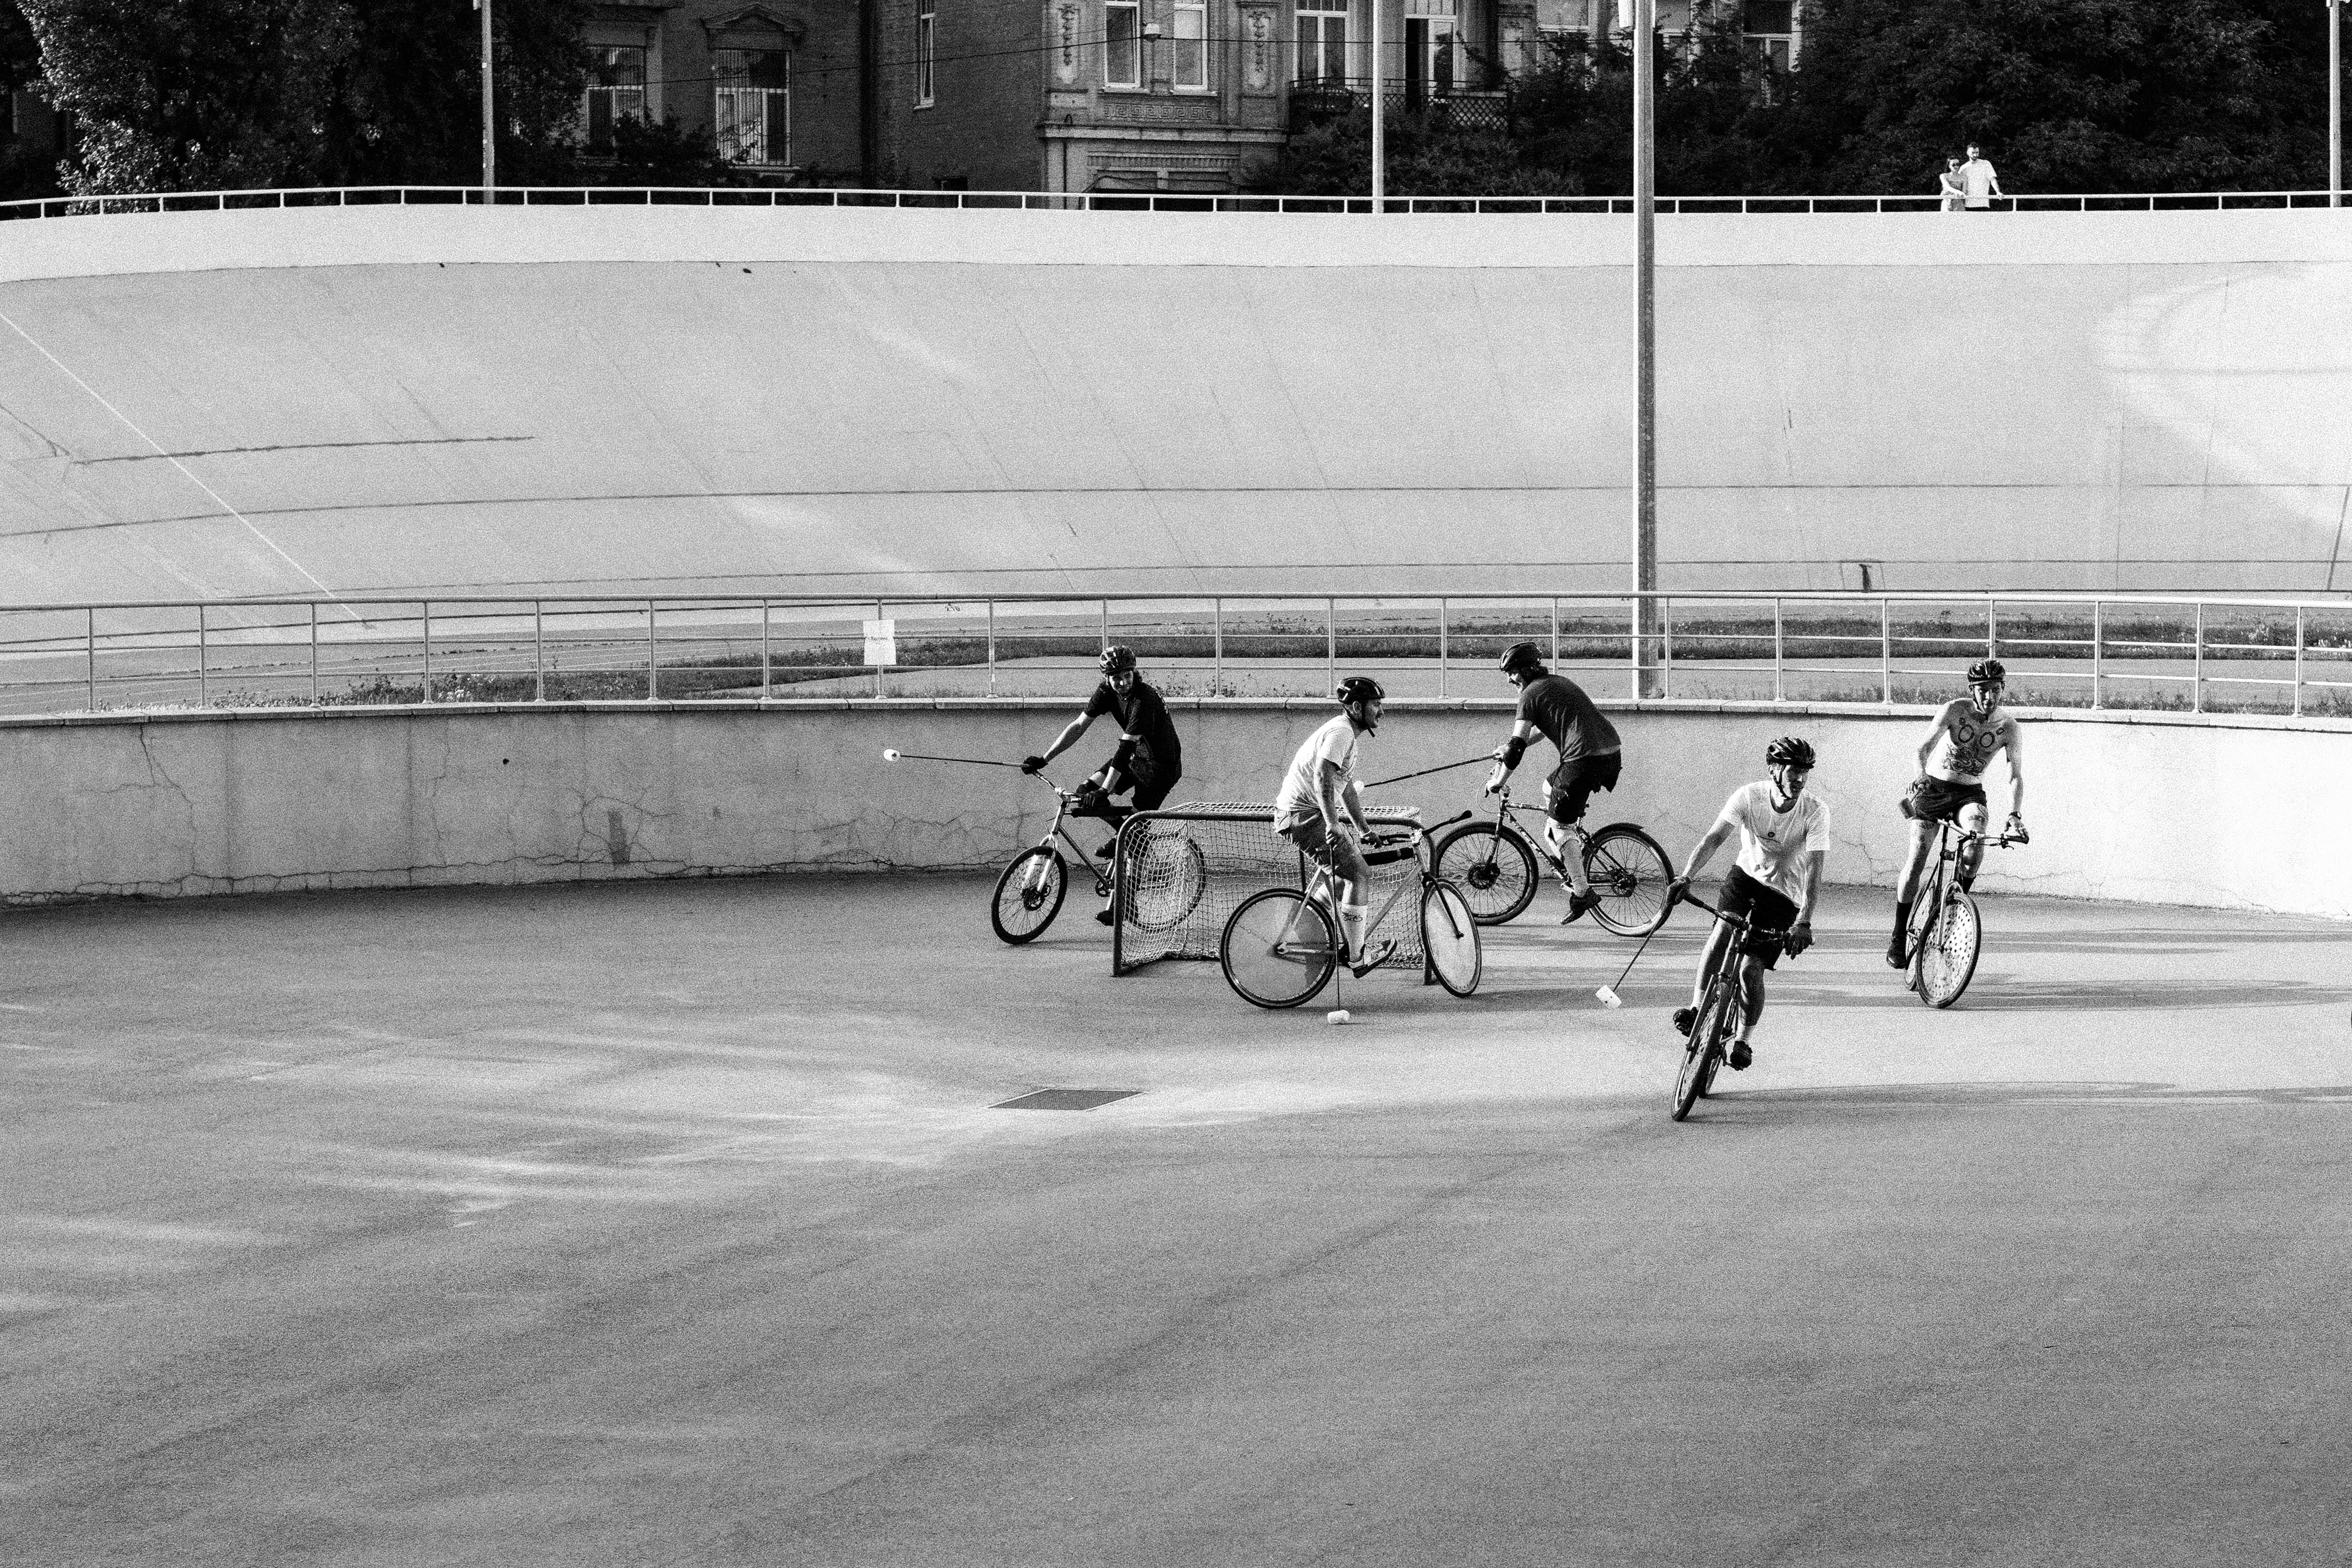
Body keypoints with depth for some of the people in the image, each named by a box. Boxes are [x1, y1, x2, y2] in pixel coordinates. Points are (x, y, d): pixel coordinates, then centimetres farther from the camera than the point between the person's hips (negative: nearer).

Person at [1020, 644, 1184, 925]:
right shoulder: (1107, 692, -8)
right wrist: (1043, 760, -14)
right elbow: (1079, 726, -7)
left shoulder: (1144, 699, -31)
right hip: (1136, 755, 8)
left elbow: (1126, 747, -34)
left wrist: (1104, 791, -38)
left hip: (1162, 766, -8)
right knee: (1085, 794, -9)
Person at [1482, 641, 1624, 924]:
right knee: (1550, 787, 29)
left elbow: (1517, 746, -4)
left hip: (1584, 758, -9)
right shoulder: (1559, 682, 24)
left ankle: (1582, 894, 1)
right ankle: (1569, 860, 26)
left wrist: (1497, 782, 7)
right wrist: (1508, 748, 44)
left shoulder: (1531, 693, -1)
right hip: (1612, 754, 9)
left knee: (1559, 827, 3)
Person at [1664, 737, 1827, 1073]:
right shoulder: (1749, 796, -18)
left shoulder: (1815, 812, -22)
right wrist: (1685, 878, -41)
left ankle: (1745, 1039, 13)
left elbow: (1814, 868, -30)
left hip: (1785, 894, -2)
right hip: (1747, 874, 2)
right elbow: (1713, 838, -25)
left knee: (1751, 970, -11)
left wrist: (1804, 923, -41)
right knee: (1724, 928, -29)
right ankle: (1696, 1008, -19)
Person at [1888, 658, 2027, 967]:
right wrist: (1921, 777, -47)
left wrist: (2015, 815, -29)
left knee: (1977, 844, -29)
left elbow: (2016, 776, -14)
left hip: (1970, 792, 1)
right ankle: (1899, 936, 3)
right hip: (1934, 786, -1)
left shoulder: (2008, 726, -12)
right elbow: (1925, 747, -28)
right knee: (1916, 861, -8)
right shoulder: (1954, 710, -17)